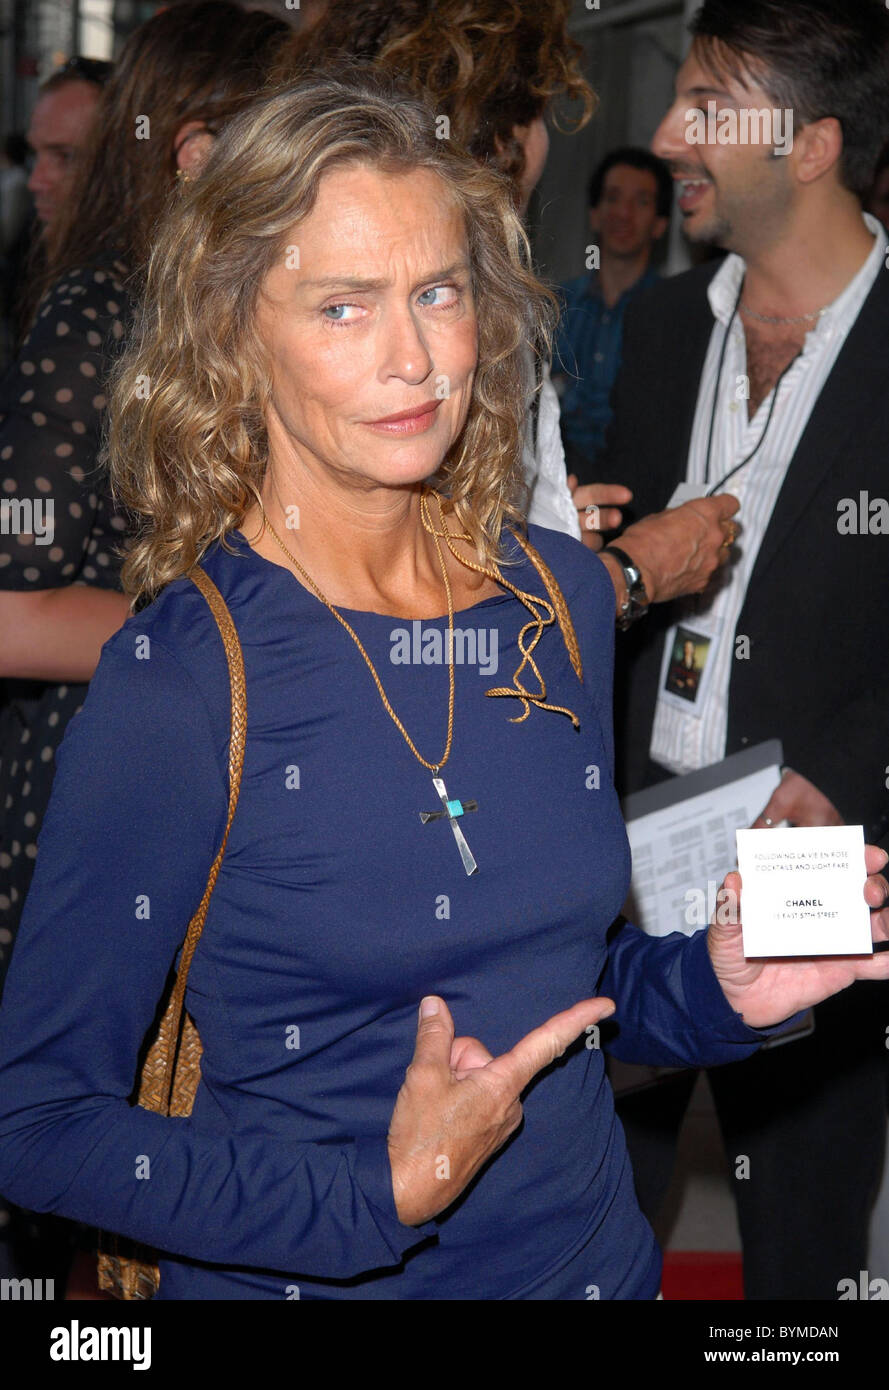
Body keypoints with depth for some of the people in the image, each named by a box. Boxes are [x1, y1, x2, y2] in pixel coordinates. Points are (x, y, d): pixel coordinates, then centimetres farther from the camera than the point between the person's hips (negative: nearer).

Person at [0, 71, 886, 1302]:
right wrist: (379, 1198, -23)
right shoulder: (176, 681, -19)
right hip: (306, 1281, -4)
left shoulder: (564, 597, -4)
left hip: (595, 1255, 5)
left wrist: (718, 992, -9)